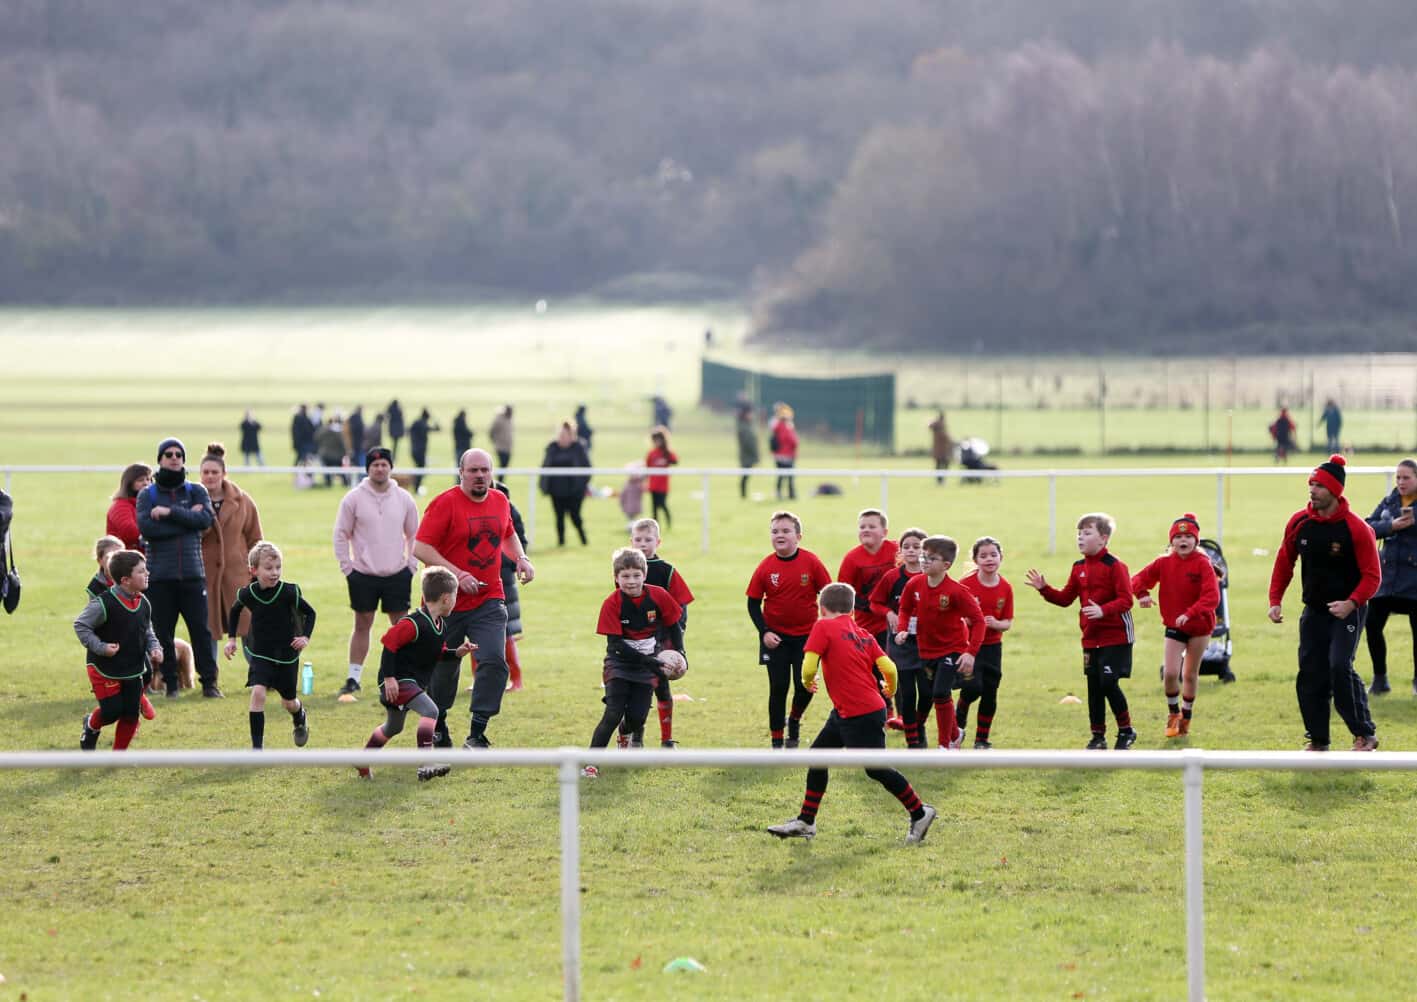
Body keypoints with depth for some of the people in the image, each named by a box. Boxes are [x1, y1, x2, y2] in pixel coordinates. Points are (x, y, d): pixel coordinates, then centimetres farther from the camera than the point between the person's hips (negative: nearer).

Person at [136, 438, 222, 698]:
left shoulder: (196, 491, 11)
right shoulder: (147, 495, 7)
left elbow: (206, 520, -6)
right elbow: (146, 527, -10)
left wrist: (171, 513, -12)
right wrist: (187, 518, -8)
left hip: (192, 572, 0)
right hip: (159, 575, 0)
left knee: (201, 628, -4)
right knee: (163, 632, 1)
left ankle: (209, 682, 1)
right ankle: (170, 684, 9)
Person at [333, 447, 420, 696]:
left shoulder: (404, 499, 4)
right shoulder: (353, 499, -2)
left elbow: (414, 535, 13)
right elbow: (341, 535, 3)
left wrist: (411, 565, 5)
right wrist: (347, 567, -2)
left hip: (397, 574, 1)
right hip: (363, 575, -1)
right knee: (362, 625, 2)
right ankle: (353, 677, 7)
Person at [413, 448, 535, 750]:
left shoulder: (500, 502, 7)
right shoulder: (445, 503, -12)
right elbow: (420, 548, -17)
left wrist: (521, 558, 9)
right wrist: (457, 575, -24)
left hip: (489, 602, 3)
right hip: (448, 601, -3)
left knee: (494, 662, -16)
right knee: (444, 669, 10)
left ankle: (477, 734, -12)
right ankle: (438, 728, 34)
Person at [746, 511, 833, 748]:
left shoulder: (811, 562, -10)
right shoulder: (765, 567, -9)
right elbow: (753, 602, 0)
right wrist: (764, 632, -11)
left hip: (806, 635, 0)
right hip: (776, 637, 0)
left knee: (805, 687, -3)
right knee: (778, 688, 1)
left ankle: (794, 720, 30)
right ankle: (777, 741, 12)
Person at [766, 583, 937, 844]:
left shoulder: (823, 627, -9)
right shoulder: (863, 634, 10)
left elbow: (809, 668, -17)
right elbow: (889, 669, 1)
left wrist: (808, 682, 7)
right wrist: (891, 690, 23)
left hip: (863, 715, -8)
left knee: (876, 770, 2)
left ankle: (920, 813, 13)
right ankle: (806, 822, 17)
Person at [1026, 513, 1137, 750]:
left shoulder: (1114, 566, -13)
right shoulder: (1079, 568, 10)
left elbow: (1125, 600, -19)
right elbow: (1065, 598, 13)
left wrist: (1103, 610, -33)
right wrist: (1044, 589, -1)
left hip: (1116, 637, -7)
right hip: (1091, 638, 7)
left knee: (1109, 683, -11)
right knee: (1094, 687, 9)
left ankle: (1126, 730, 6)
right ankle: (1098, 736, 18)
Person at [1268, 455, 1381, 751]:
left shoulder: (1356, 529, -16)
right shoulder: (1299, 523, -2)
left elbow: (1372, 575, -14)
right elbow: (1284, 563, 11)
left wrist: (1351, 604, -28)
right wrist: (1275, 601, 2)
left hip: (1348, 611, -5)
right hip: (1314, 611, 5)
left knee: (1339, 666, -21)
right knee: (1310, 675, 2)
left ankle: (1365, 734, -9)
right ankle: (1318, 741, 14)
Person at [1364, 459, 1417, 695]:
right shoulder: (1389, 502, 10)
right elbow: (1368, 527, 2)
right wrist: (1391, 526, -13)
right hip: (1388, 575, 4)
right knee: (1372, 624, -1)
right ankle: (1380, 680, 14)